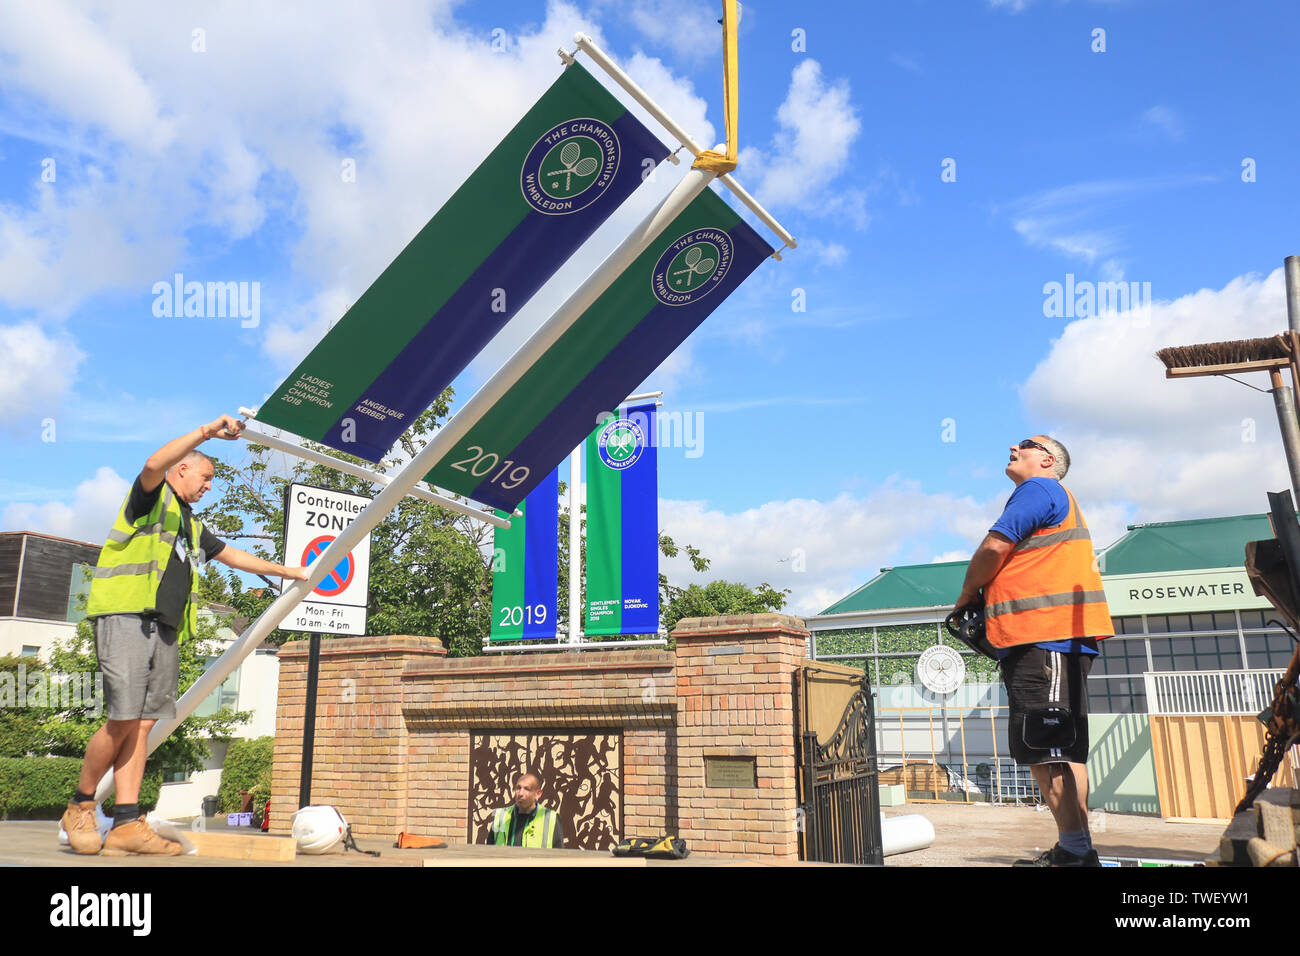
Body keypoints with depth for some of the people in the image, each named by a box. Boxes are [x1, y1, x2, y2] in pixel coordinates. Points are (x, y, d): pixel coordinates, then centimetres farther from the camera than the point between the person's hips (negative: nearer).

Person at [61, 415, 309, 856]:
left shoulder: (192, 526, 29)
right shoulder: (152, 496, 7)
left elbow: (233, 555, 37)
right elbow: (154, 463, -16)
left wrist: (291, 572, 41)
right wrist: (207, 432, -21)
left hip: (165, 629, 8)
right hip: (126, 617, -8)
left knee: (143, 724, 0)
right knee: (123, 719, -13)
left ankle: (127, 825, -2)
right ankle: (79, 808, 6)